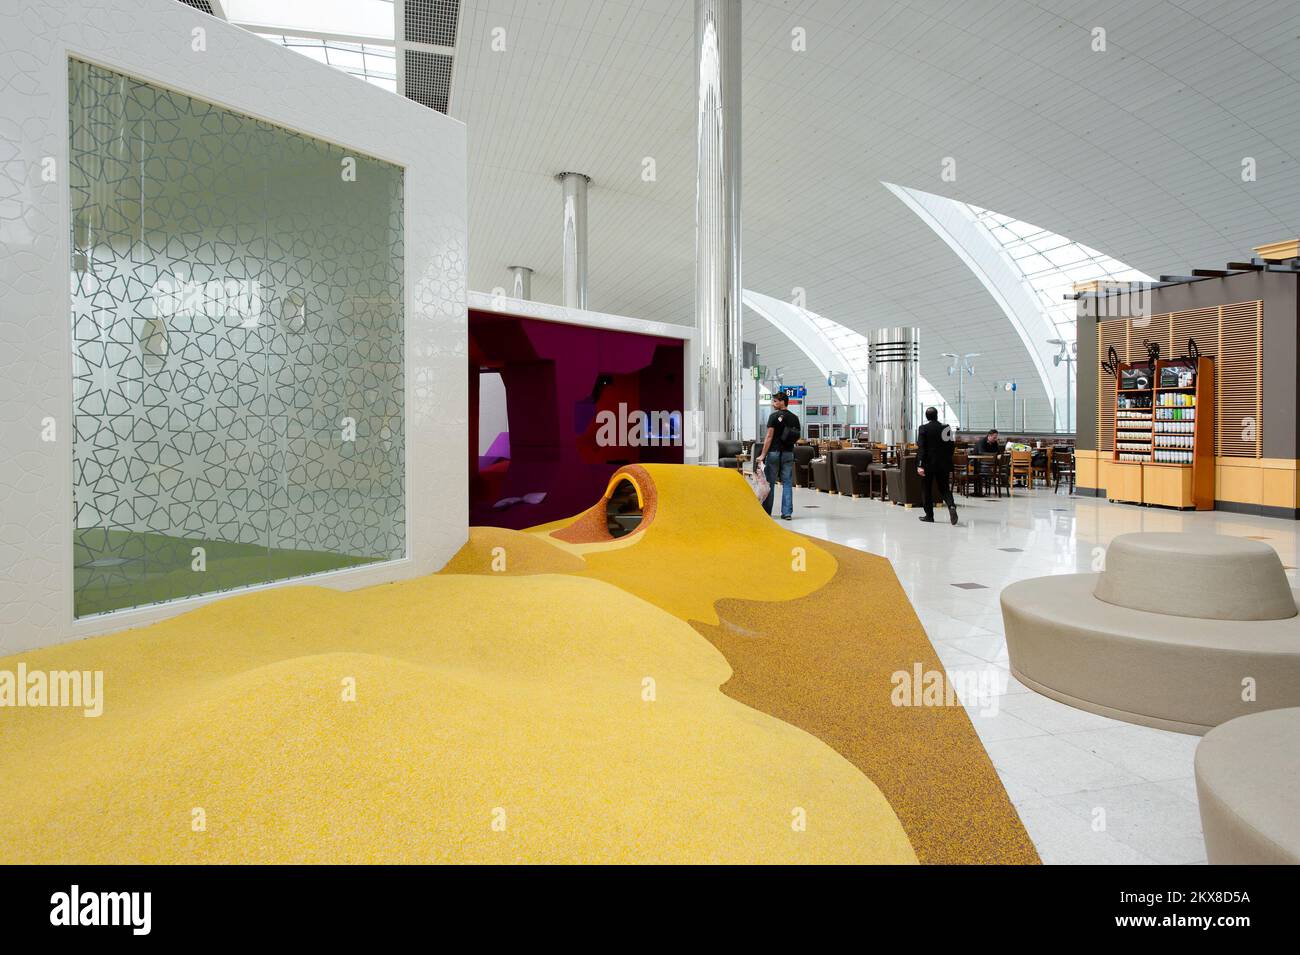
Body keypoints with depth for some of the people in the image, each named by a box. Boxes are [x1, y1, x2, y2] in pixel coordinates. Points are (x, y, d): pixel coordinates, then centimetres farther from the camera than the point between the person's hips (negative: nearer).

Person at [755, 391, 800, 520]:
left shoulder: (774, 416, -9)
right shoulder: (795, 418, 7)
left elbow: (769, 437, -13)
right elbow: (796, 437, 12)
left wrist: (762, 455, -12)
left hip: (774, 452, -4)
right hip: (789, 453, 4)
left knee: (770, 483, 4)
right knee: (787, 483, 5)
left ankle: (766, 512, 11)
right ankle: (787, 512, 3)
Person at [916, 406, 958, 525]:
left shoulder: (923, 428, -8)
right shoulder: (946, 427, 3)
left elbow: (921, 448, -14)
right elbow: (951, 446, 6)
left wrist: (920, 465, -17)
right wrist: (948, 460, 16)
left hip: (928, 464, -3)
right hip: (943, 464, 3)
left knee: (926, 490, 8)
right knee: (944, 488, 9)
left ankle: (929, 515, 10)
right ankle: (951, 506, -18)